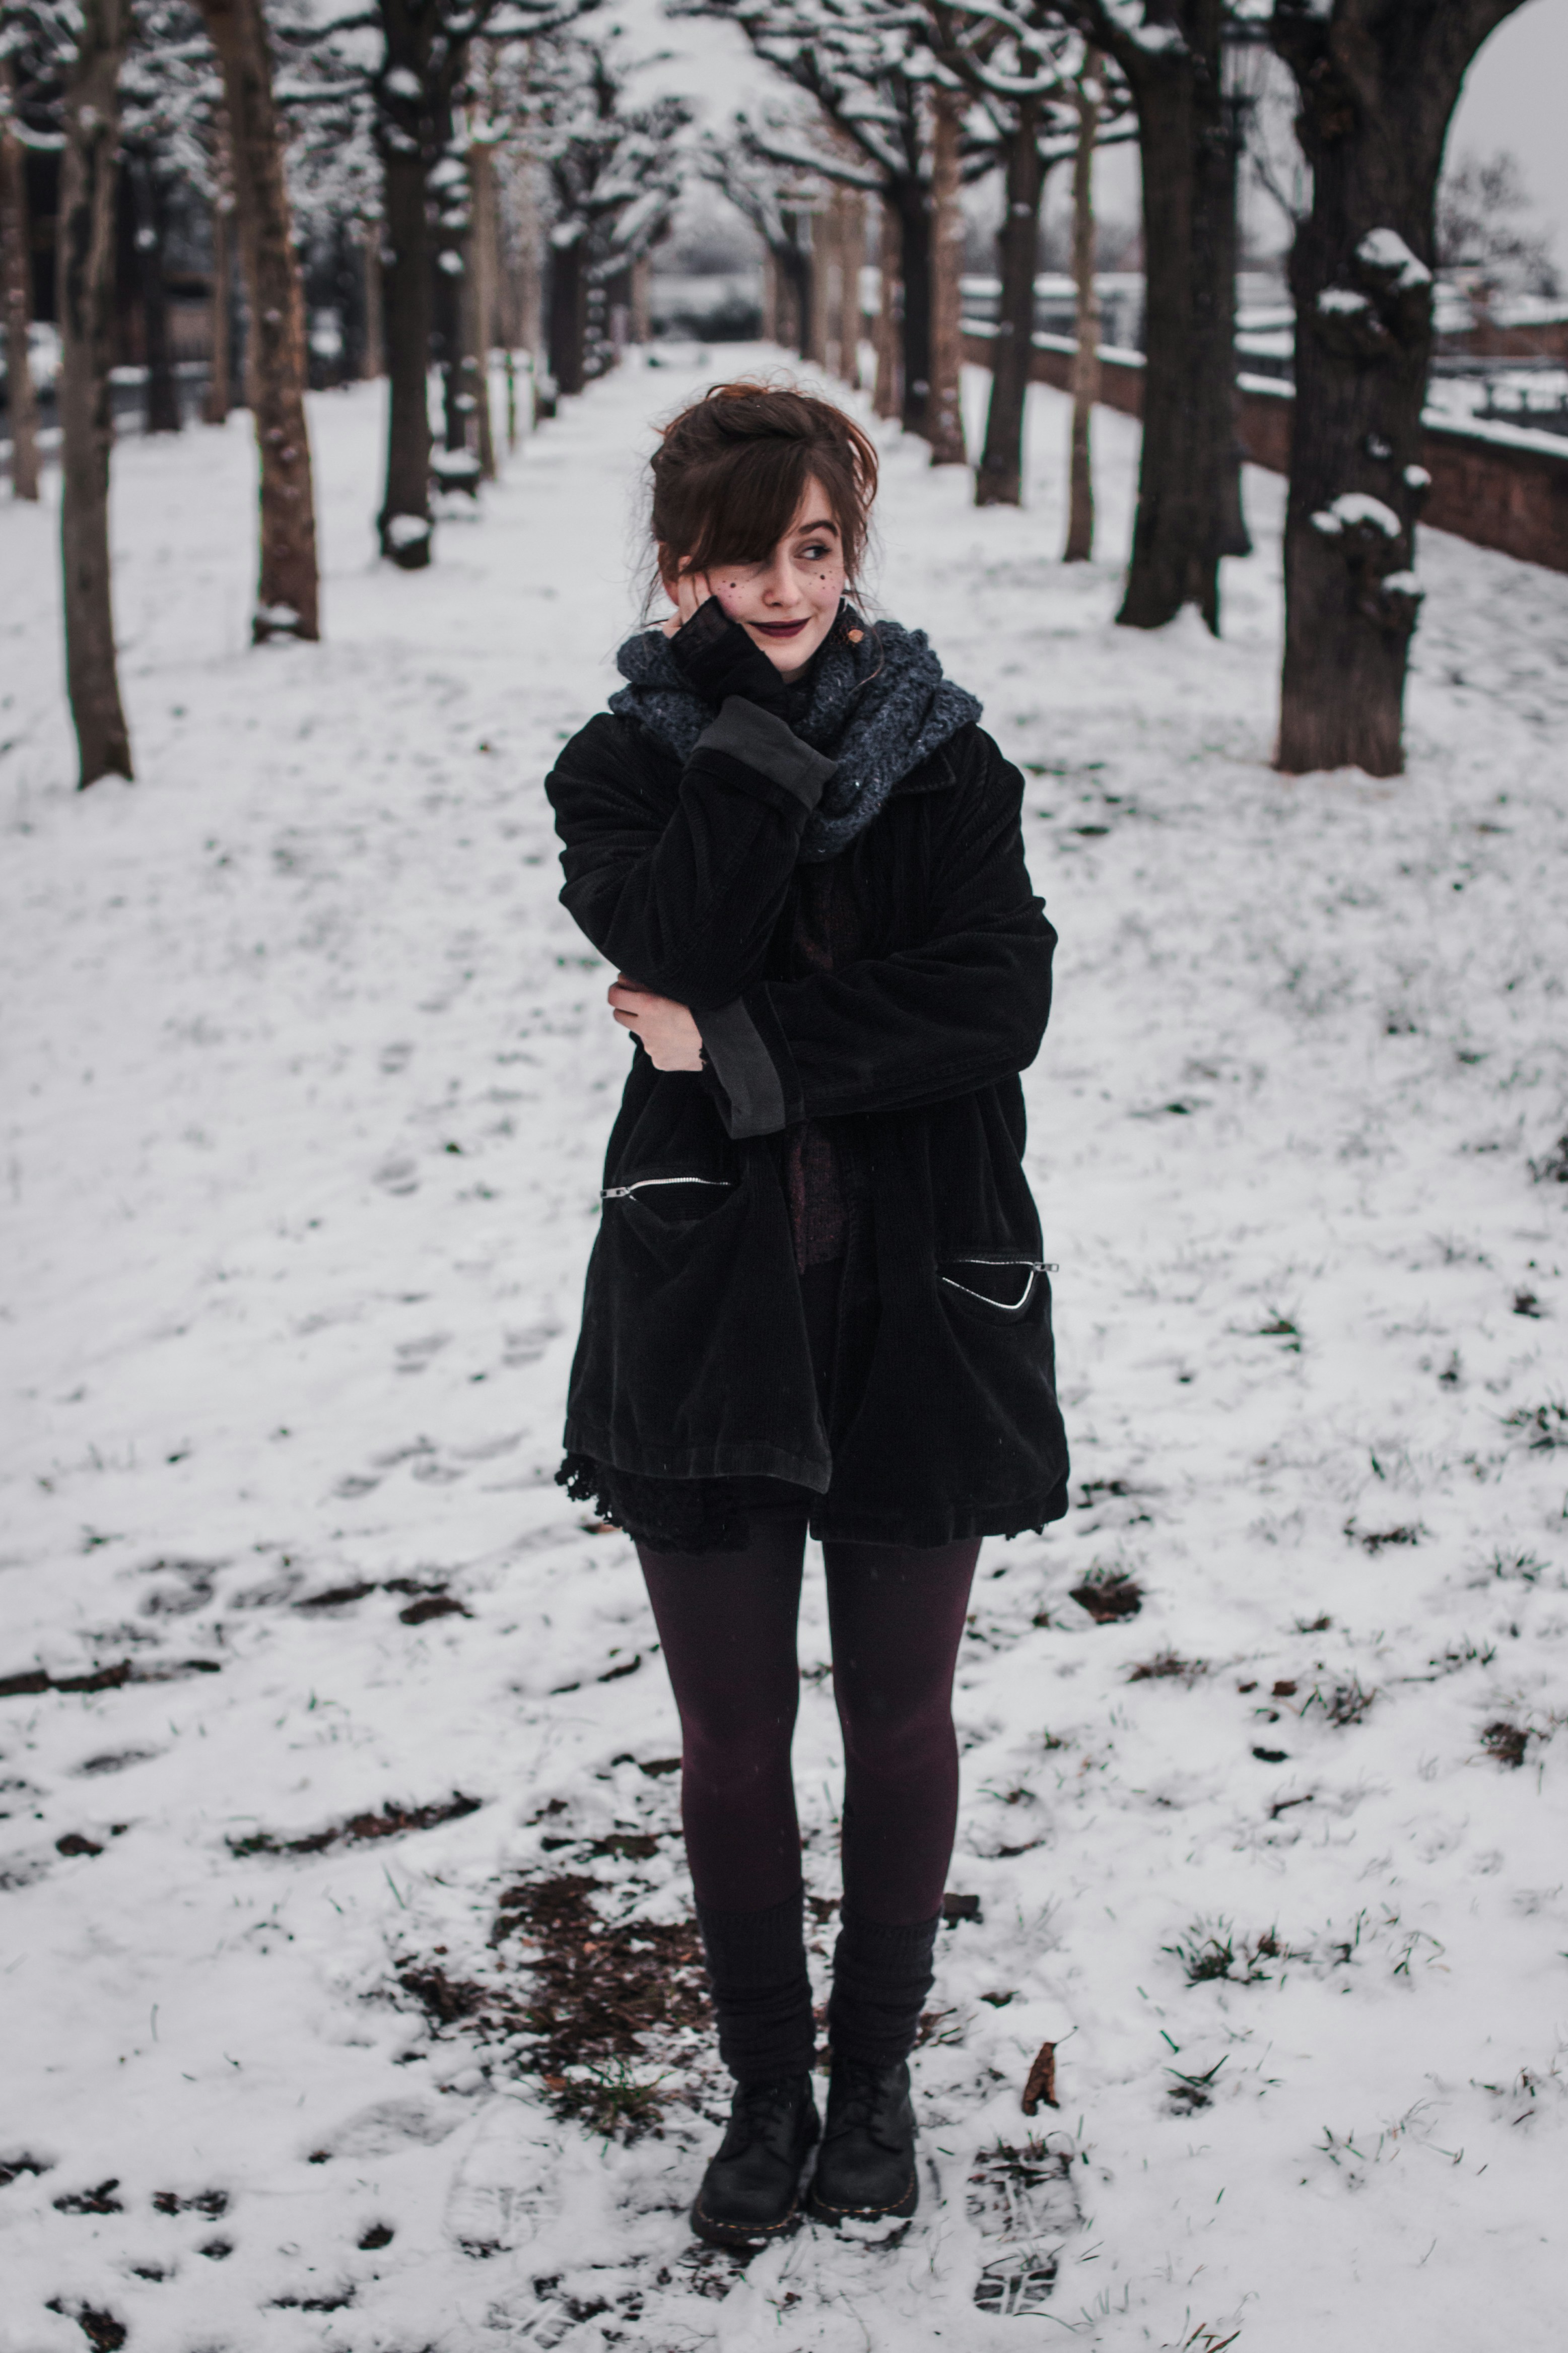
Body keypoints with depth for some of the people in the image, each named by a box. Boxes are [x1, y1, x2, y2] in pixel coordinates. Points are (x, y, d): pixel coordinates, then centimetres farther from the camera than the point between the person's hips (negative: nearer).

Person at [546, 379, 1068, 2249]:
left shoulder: (941, 755, 1)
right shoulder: (625, 764, 1)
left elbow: (1000, 1001, -13)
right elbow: (680, 944, -20)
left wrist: (737, 1045, -16)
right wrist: (753, 715, -18)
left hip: (919, 1312, 0)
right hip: (703, 1307, 0)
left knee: (899, 1721, 12)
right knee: (731, 1740, 10)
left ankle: (876, 2072, 32)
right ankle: (767, 2087, 29)